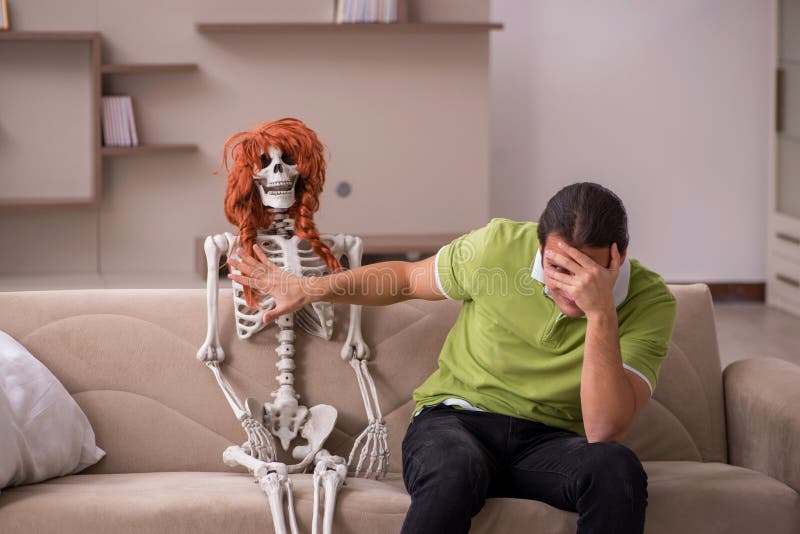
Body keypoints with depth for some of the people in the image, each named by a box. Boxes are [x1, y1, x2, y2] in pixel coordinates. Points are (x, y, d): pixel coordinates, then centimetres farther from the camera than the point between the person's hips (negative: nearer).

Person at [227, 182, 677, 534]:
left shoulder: (650, 301, -12)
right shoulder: (500, 246, -9)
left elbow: (605, 431, -23)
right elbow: (406, 277, 13)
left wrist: (601, 313, -31)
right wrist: (308, 289, 8)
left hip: (547, 443, 1)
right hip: (456, 423, 0)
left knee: (618, 469, -35)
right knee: (455, 471, -39)